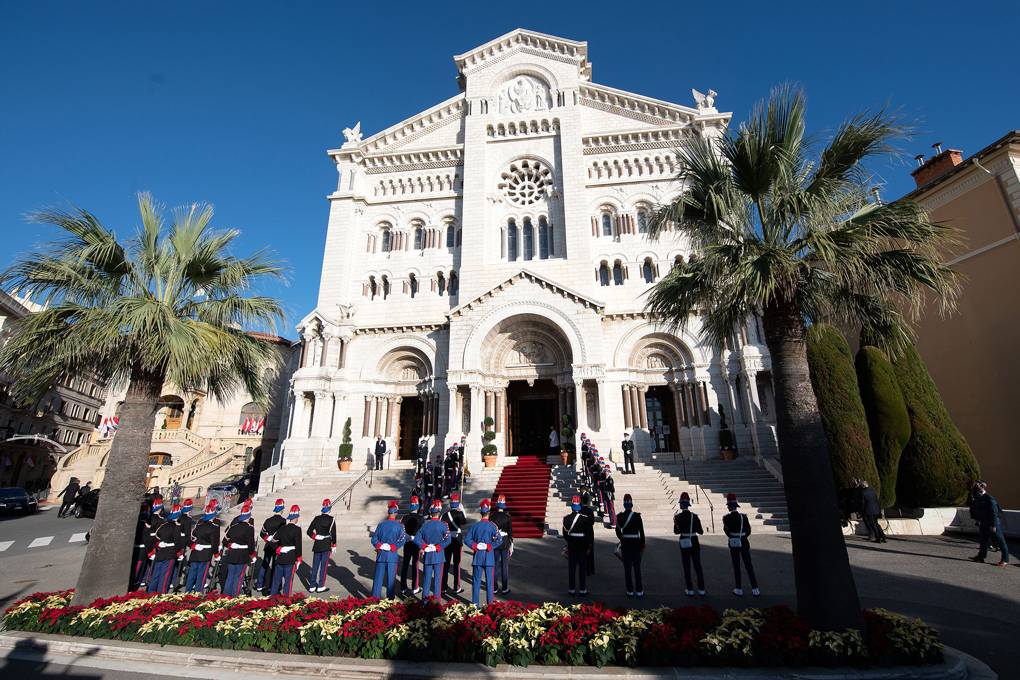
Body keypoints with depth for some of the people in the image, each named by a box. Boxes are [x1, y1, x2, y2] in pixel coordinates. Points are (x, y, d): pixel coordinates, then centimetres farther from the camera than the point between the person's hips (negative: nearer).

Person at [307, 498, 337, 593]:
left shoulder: (317, 518, 2)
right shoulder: (331, 520, -11)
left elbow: (309, 531, 2)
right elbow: (333, 534, -9)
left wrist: (315, 537, 12)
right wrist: (334, 545, 1)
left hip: (317, 546, 4)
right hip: (326, 546, -4)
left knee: (315, 565, 12)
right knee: (323, 566, 3)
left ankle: (312, 586, 18)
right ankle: (320, 587, 7)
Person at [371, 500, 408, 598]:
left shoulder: (381, 524, 1)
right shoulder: (399, 526, -5)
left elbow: (374, 539, 0)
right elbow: (402, 540, -12)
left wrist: (380, 546, 3)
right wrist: (392, 547, -3)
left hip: (381, 554, 2)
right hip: (392, 556, -2)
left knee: (378, 577, 9)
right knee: (391, 578, 7)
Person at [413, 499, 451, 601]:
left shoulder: (425, 524, 0)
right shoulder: (443, 525, -10)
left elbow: (416, 539, -1)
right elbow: (447, 540, -18)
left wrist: (424, 546, 0)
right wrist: (438, 547, -10)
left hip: (427, 555, 3)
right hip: (439, 555, -3)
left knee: (427, 577, 12)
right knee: (437, 577, 4)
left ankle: (425, 596, 17)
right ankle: (436, 598, 6)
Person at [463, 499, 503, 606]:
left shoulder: (475, 525, -3)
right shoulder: (493, 526, -8)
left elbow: (467, 539, -5)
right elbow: (499, 540, -14)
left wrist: (475, 546, -2)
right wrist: (489, 547, -6)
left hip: (477, 556, 2)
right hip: (489, 557, -2)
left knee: (476, 580, 10)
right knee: (489, 581, 8)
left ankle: (475, 603, 14)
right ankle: (489, 603, 14)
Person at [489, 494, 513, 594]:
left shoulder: (492, 517, -6)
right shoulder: (508, 517, -9)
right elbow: (510, 532, -7)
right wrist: (511, 546, 0)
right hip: (505, 544, -1)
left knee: (495, 565, 11)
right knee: (505, 566, 8)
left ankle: (495, 587, 17)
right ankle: (505, 588, 12)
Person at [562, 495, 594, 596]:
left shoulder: (566, 518, -6)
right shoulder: (585, 518, -14)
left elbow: (565, 533, 2)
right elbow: (590, 533, -8)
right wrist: (590, 545, 3)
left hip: (571, 546, 2)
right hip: (582, 546, -2)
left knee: (571, 568, 11)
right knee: (582, 568, 8)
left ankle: (571, 589, 18)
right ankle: (583, 589, 12)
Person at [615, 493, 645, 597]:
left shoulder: (619, 516, -5)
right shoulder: (637, 516, -10)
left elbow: (618, 531, -2)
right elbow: (642, 532, -6)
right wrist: (643, 546, 4)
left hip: (625, 545, 1)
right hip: (636, 544, -1)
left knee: (627, 568, 8)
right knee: (637, 568, 9)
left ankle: (630, 591, 12)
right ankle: (639, 591, 13)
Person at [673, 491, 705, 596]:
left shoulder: (678, 517, -11)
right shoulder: (695, 516, -6)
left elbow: (676, 531, -6)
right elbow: (700, 532, -1)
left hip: (684, 543, -2)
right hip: (695, 543, 2)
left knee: (687, 567, 7)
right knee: (698, 566, 11)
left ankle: (690, 590, 11)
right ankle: (701, 589, 15)